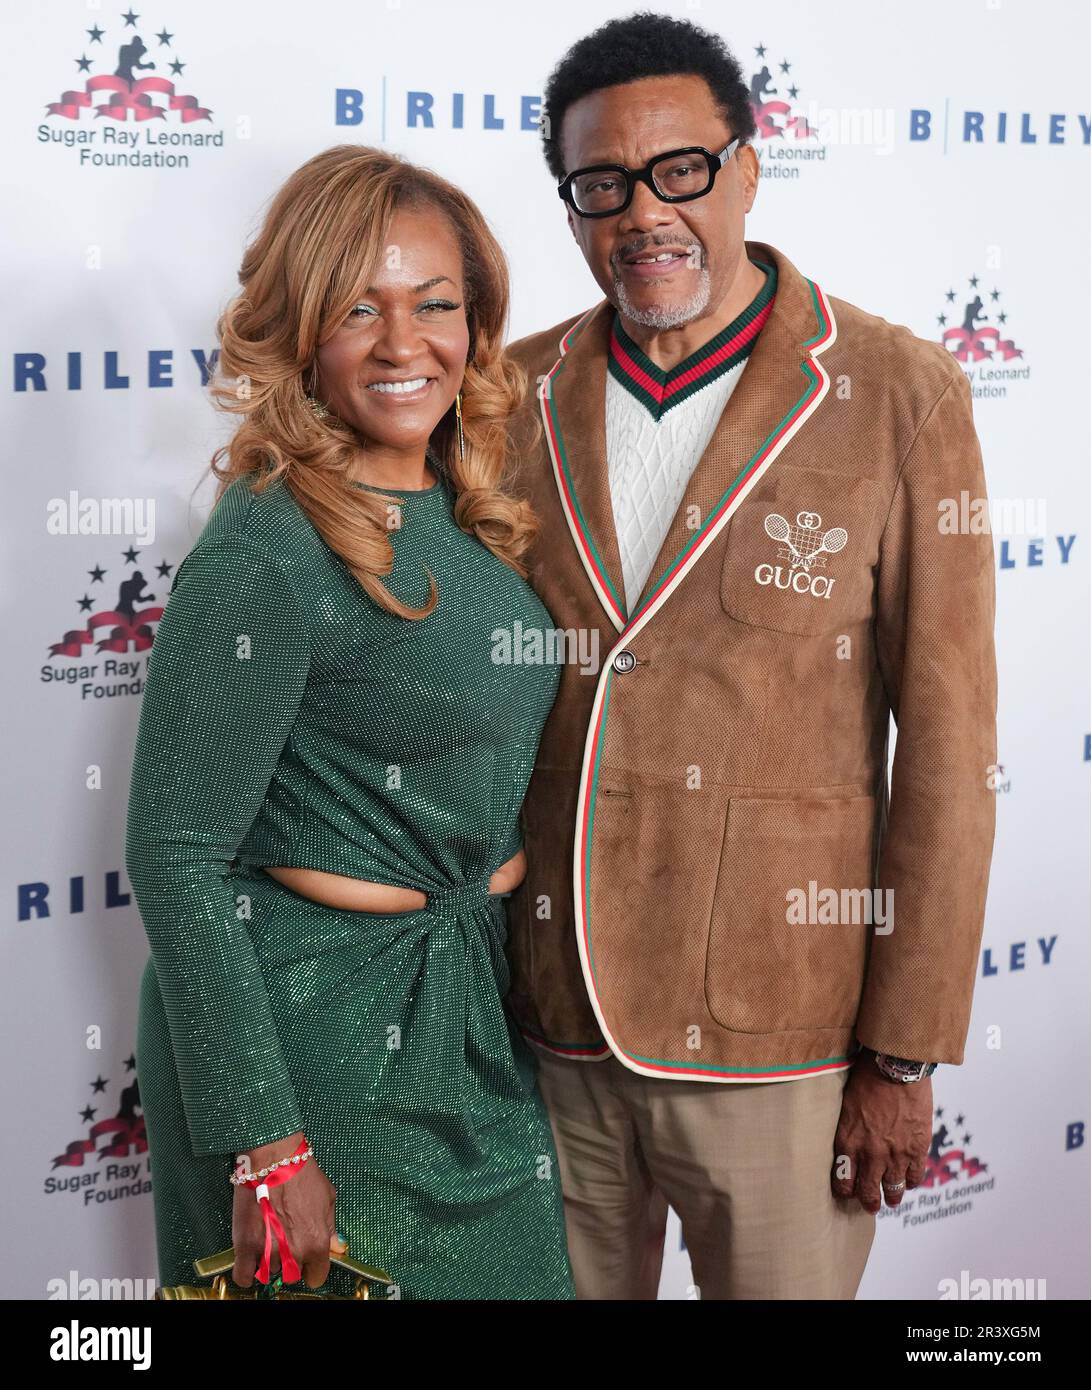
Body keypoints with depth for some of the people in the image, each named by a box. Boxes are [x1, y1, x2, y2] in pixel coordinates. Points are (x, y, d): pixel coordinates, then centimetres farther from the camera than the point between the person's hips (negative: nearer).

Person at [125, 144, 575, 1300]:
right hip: (316, 1021, -7)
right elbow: (175, 859, -20)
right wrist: (266, 1150, -20)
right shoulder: (262, 556, -21)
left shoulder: (469, 514, 3)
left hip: (470, 1010, 8)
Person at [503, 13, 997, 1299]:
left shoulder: (898, 396, -7)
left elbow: (946, 744, -7)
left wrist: (905, 1055, -7)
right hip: (548, 1024, 3)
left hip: (773, 1044, -3)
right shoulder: (517, 398, 4)